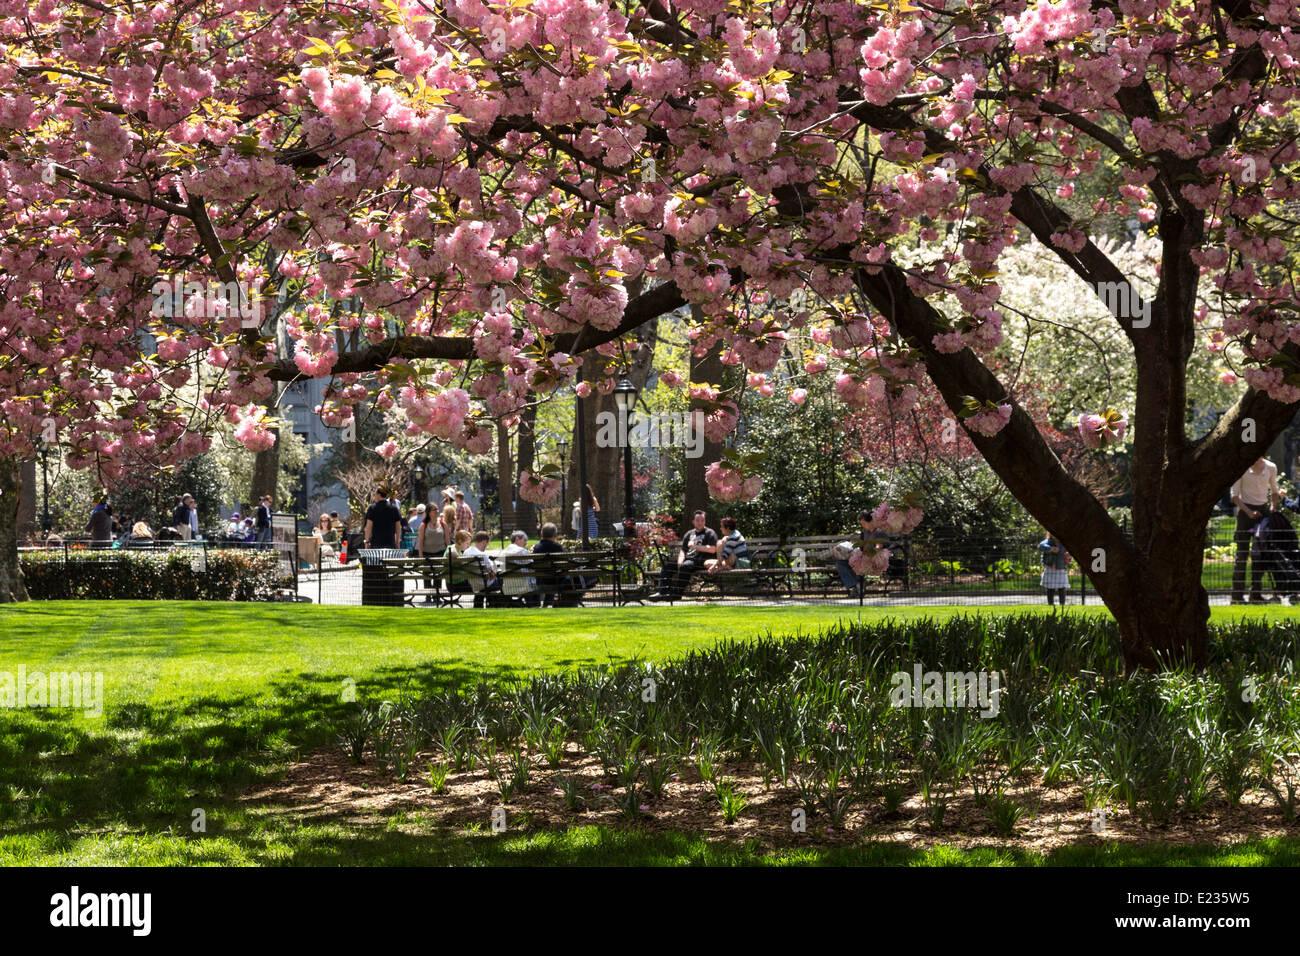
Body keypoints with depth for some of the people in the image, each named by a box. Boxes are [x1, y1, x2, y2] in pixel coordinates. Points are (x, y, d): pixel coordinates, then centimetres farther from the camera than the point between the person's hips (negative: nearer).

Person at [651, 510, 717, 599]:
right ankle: (663, 592, -24)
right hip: (687, 560, 7)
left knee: (685, 566, -36)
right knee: (667, 567, -12)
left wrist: (695, 546, -8)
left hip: (701, 562, -7)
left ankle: (677, 593, -37)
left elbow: (712, 549, -9)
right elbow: (682, 551, 19)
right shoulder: (689, 534, 24)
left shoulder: (709, 533, 6)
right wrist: (680, 562, -2)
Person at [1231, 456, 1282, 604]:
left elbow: (1274, 491, 18)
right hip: (1245, 510, -4)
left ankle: (1256, 594, 11)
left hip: (1263, 510, 4)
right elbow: (1234, 494, -5)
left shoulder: (1271, 467, 5)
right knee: (1242, 553, -5)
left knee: (1261, 553, 3)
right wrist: (1249, 511, -15)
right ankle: (1236, 595, -1)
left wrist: (1273, 507, 0)